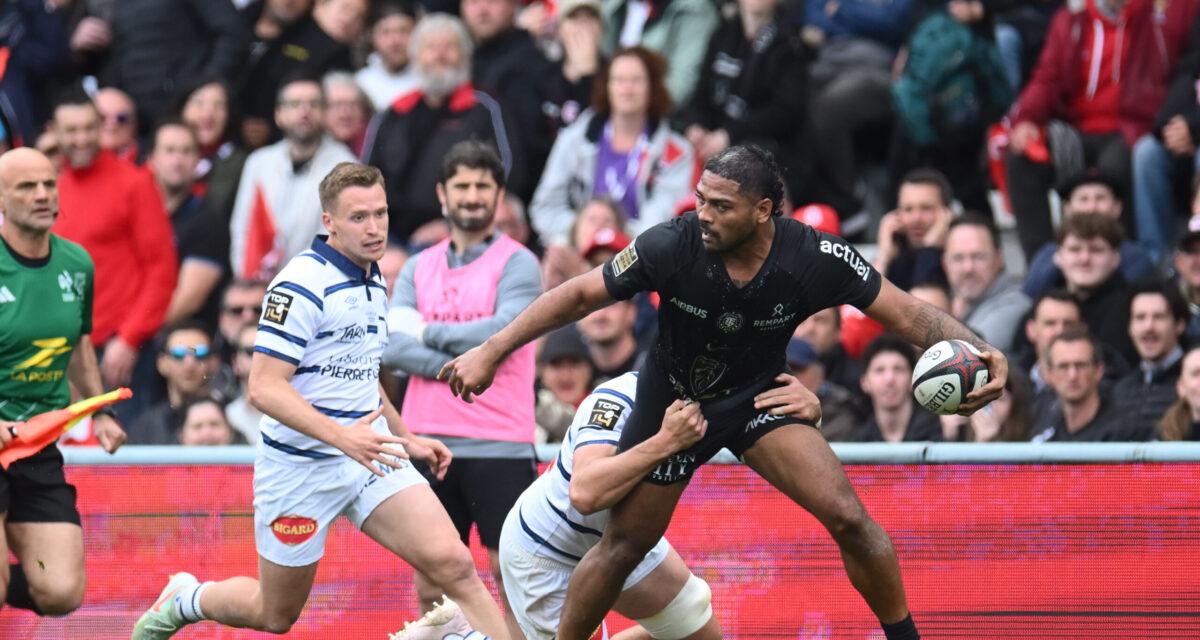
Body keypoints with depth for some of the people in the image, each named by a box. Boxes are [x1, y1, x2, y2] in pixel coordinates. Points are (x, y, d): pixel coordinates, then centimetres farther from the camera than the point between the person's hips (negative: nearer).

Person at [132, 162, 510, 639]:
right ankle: (183, 601, 37)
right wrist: (342, 436, -33)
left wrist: (406, 438, 22)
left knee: (453, 564, -14)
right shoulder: (302, 286, -18)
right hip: (303, 468, -6)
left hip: (371, 456, 6)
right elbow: (264, 388, -24)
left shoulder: (373, 283, 10)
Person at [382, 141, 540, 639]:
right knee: (431, 587, 7)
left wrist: (427, 331, -4)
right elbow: (391, 346, 0)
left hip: (499, 447, -5)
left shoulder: (516, 263, 0)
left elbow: (501, 333, -15)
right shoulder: (418, 268, 13)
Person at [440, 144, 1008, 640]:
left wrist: (978, 351, -37)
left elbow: (908, 315, -19)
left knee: (849, 519, -15)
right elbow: (580, 295, -15)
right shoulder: (672, 246, -28)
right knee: (623, 547, 5)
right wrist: (490, 353, -15)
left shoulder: (816, 258, -27)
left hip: (758, 398, 0)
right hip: (672, 399, 0)